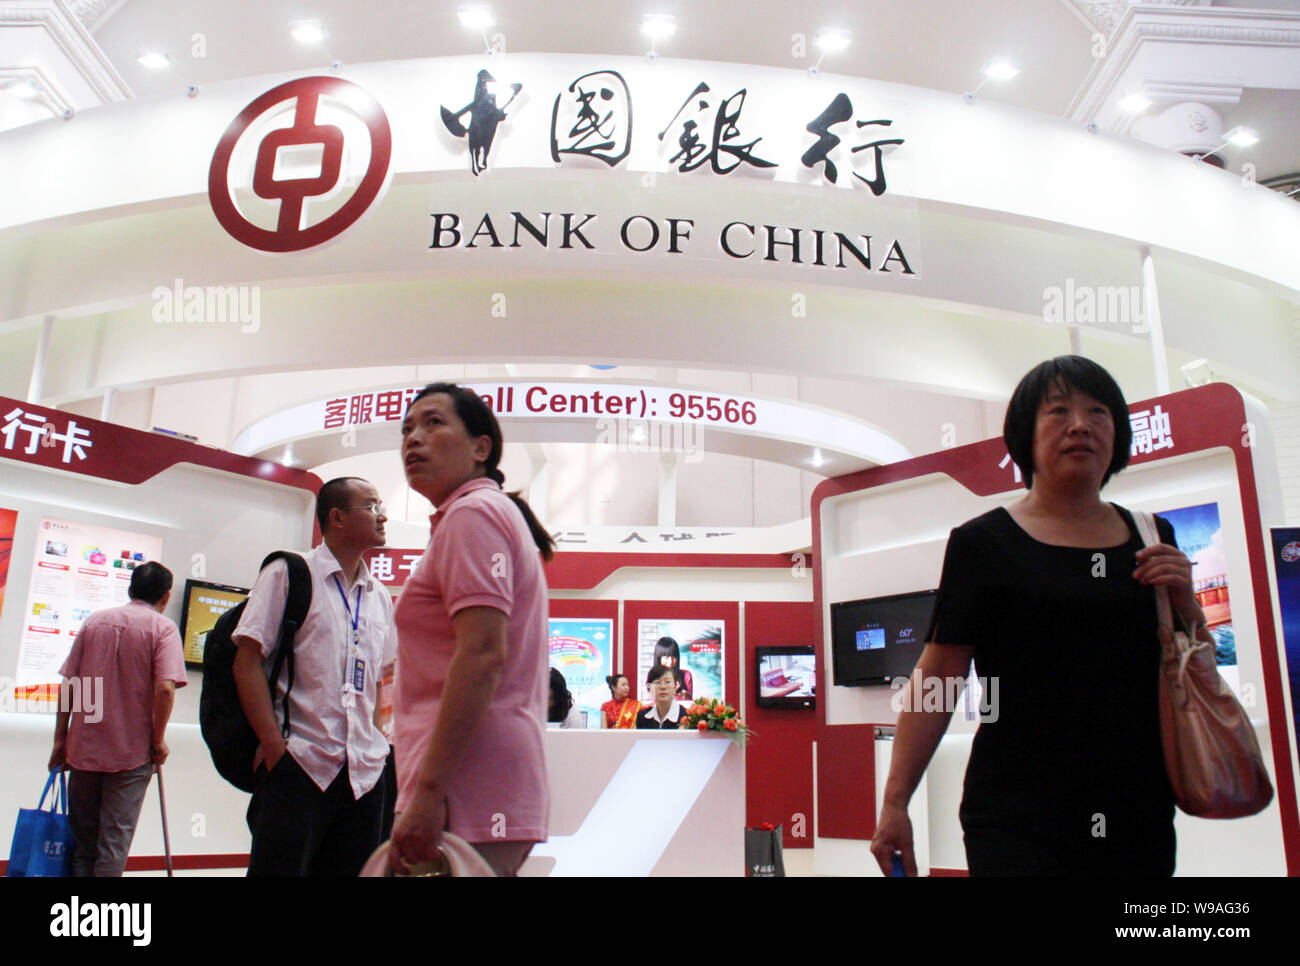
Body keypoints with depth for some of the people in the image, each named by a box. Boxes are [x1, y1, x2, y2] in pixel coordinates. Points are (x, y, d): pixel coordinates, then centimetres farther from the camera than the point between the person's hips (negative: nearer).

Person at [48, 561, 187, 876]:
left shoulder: (95, 621, 7)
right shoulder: (163, 628, -6)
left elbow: (69, 684, 5)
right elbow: (165, 688, -18)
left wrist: (61, 739, 12)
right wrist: (158, 740, -6)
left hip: (83, 749, 4)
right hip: (132, 753, -4)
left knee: (82, 842, 15)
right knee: (114, 844, 2)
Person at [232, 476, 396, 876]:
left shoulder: (379, 596, 15)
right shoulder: (289, 574, 0)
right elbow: (247, 660, -6)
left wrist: (378, 741, 11)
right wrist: (274, 743, -15)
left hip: (365, 771, 6)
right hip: (299, 763, -5)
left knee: (353, 867, 9)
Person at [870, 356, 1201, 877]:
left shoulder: (1151, 537, 10)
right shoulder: (984, 543, -4)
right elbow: (935, 679, -6)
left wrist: (1185, 604, -3)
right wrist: (894, 803, -8)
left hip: (1140, 815, 5)